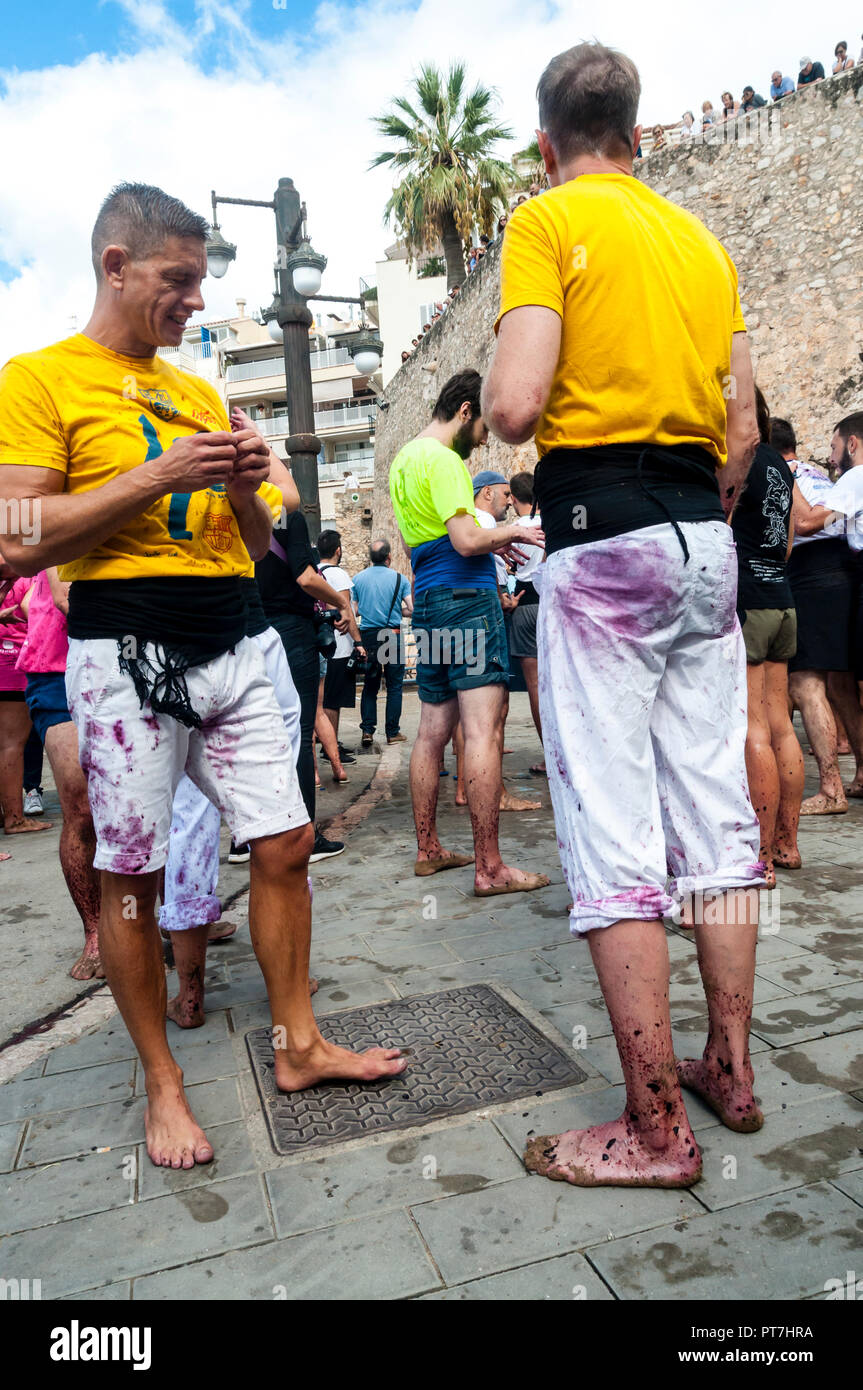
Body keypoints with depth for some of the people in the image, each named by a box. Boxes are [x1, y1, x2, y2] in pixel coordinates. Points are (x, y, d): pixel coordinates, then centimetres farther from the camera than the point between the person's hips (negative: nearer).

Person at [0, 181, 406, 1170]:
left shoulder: (201, 393, 19)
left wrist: (243, 485, -1)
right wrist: (156, 476, -15)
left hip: (230, 650, 6)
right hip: (127, 653, -5)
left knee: (284, 842, 4)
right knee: (130, 876, 2)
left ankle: (298, 1047, 21)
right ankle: (162, 1085, 21)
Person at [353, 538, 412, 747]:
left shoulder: (358, 578, 4)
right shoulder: (399, 578, -2)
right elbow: (412, 609, -5)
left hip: (367, 635, 2)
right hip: (393, 635, -2)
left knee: (370, 685, 11)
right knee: (394, 685, 6)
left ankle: (367, 730, 4)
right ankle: (392, 732, 9)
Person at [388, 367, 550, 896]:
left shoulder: (404, 459, 21)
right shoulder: (442, 459, -9)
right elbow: (467, 540, -18)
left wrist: (490, 543, 21)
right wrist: (507, 532, 0)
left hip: (428, 600, 10)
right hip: (466, 596, -10)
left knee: (434, 729, 12)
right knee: (484, 730, -11)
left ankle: (428, 849, 20)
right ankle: (489, 867, -9)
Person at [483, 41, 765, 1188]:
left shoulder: (547, 222, 1)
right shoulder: (703, 240, 20)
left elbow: (513, 407, -13)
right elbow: (743, 429, 16)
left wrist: (491, 402, 9)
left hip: (600, 536, -7)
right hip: (704, 534, 7)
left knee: (612, 836, -4)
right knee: (718, 814, 10)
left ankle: (656, 1130, 6)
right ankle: (730, 1070, 23)